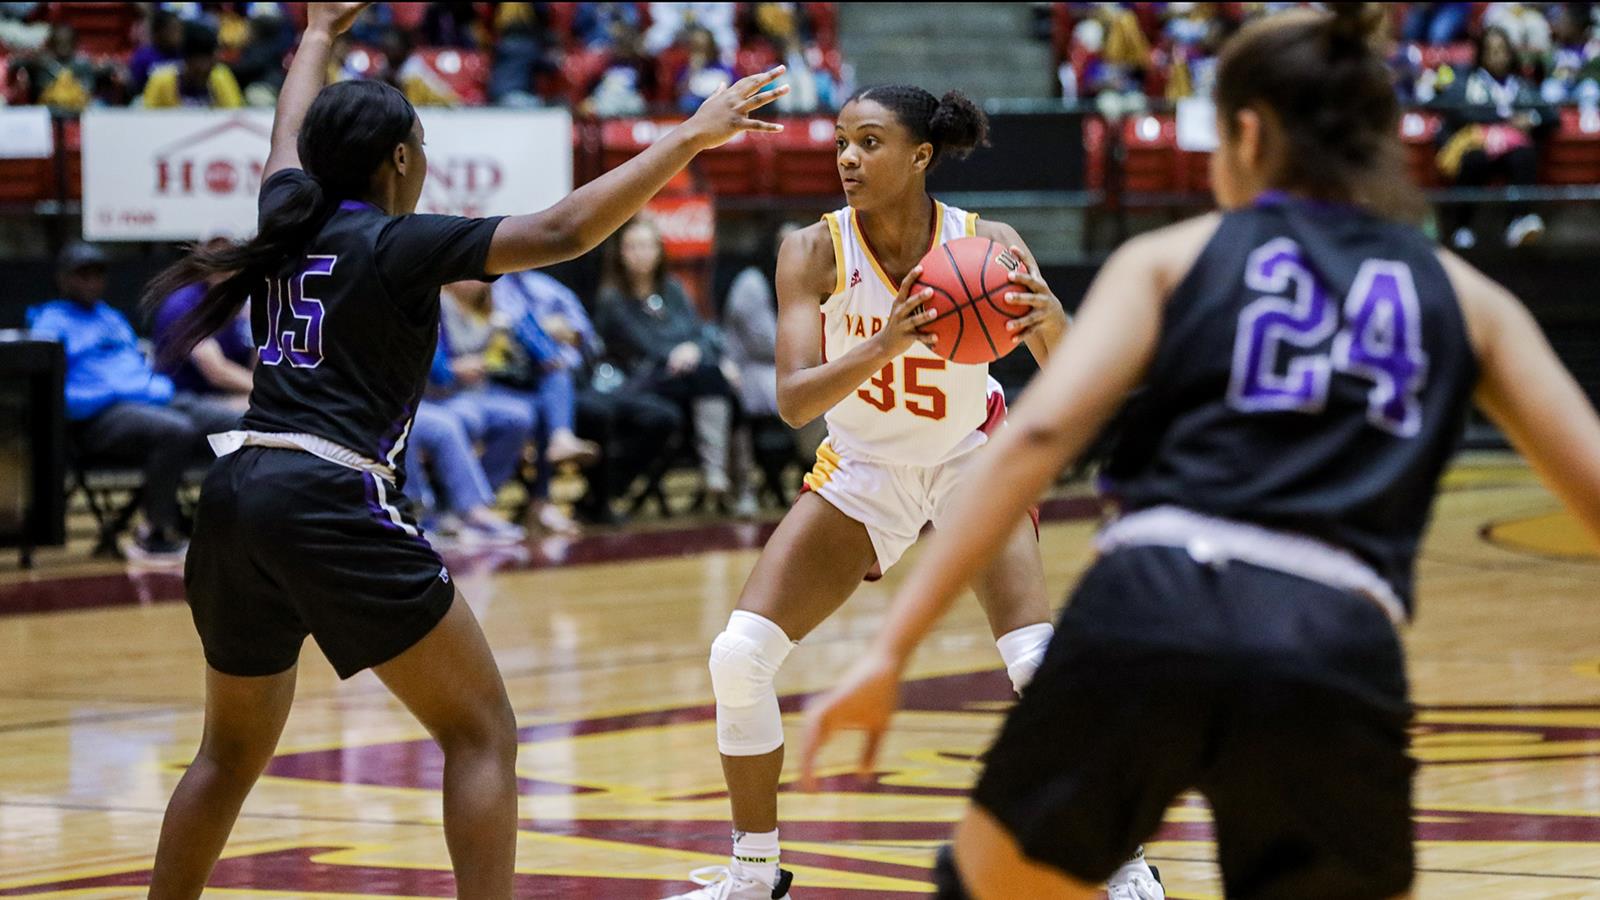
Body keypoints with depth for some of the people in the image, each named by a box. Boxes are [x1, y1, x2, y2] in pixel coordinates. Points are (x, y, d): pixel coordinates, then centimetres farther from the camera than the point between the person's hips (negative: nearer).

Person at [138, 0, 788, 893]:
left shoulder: (290, 217, 14)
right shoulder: (398, 245, -4)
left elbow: (291, 138, 38)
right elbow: (561, 232, -13)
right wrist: (687, 139, -9)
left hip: (236, 496, 8)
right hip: (334, 504, -7)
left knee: (233, 752, 22)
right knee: (483, 733, -2)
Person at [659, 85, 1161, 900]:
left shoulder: (987, 245, -21)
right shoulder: (815, 251, -19)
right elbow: (794, 400, -29)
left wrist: (1053, 323, -50)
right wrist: (882, 346, -47)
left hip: (971, 460, -2)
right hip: (862, 469, 2)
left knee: (1038, 663, -21)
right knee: (739, 656, -9)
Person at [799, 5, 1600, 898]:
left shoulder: (1172, 257, 18)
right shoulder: (1464, 298, 22)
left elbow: (1038, 435, 3)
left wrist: (891, 650, 0)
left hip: (1143, 621, -1)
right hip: (1339, 657, 1)